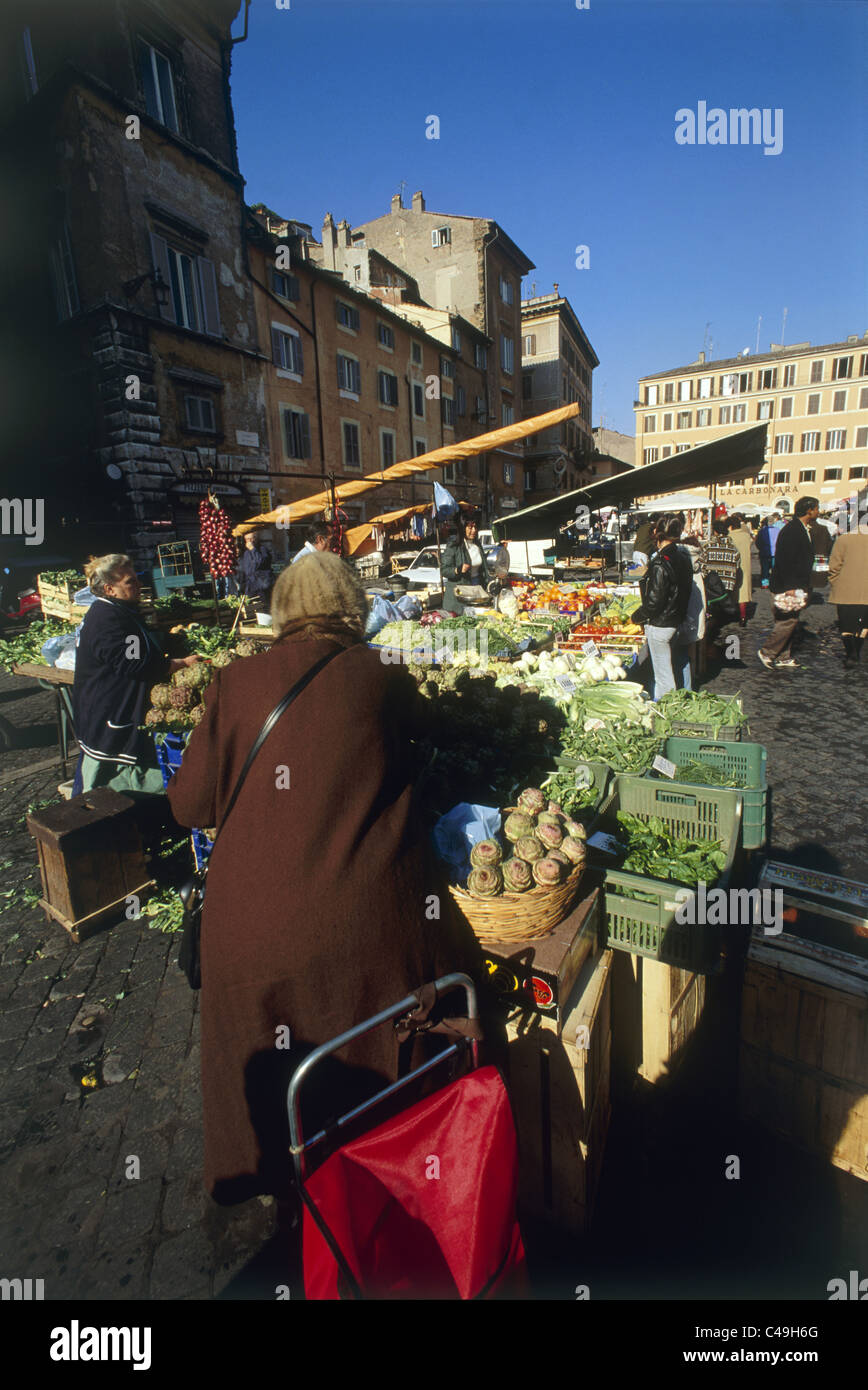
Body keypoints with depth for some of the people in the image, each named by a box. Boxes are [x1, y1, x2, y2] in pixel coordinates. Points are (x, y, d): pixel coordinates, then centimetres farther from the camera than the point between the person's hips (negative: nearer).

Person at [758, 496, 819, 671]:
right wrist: (789, 587, -23)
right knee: (788, 621, -9)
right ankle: (766, 652, 2)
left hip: (797, 586, 10)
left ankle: (784, 658, 17)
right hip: (786, 587, -10)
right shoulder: (791, 530, -15)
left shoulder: (804, 530, 15)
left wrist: (805, 587, 19)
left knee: (791, 623, 11)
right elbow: (784, 560, -22)